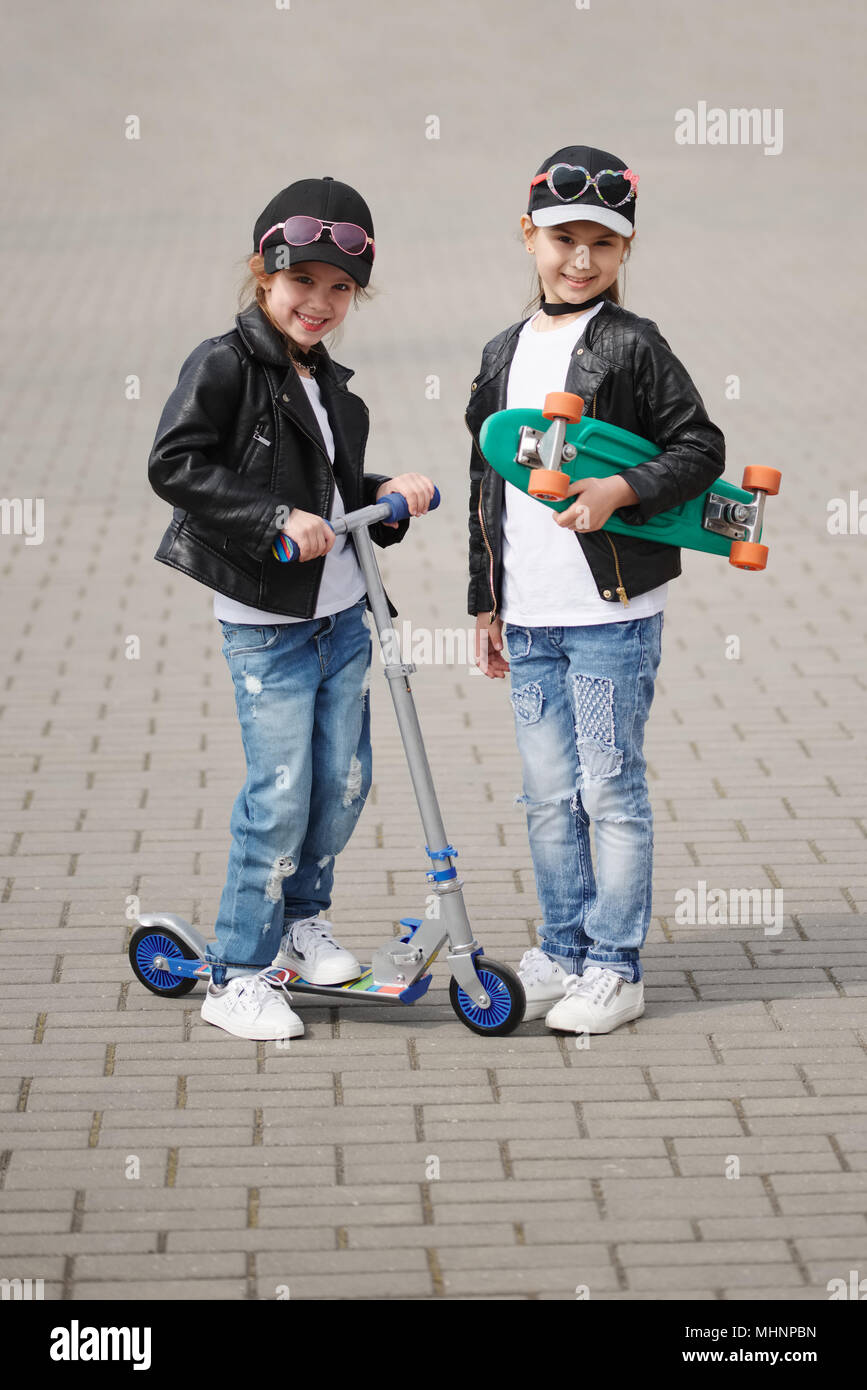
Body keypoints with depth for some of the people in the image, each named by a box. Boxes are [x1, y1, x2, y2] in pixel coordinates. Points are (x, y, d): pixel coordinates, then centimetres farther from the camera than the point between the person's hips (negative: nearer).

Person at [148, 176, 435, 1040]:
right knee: (281, 791, -8)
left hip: (342, 614, 7)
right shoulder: (224, 365, -11)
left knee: (344, 780, 11)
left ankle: (303, 916, 35)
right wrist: (275, 522, -23)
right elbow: (174, 465, -20)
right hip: (265, 621, -7)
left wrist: (389, 496, 2)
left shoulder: (330, 386, 12)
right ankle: (237, 976, 3)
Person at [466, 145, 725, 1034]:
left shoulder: (632, 346, -5)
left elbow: (701, 448, -6)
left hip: (612, 613, -5)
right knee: (548, 795, 12)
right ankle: (561, 953, 25)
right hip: (528, 618, 6)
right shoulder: (505, 355, 12)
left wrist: (623, 491, -21)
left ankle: (615, 968, 10)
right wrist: (486, 603, 18)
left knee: (611, 791, 1)